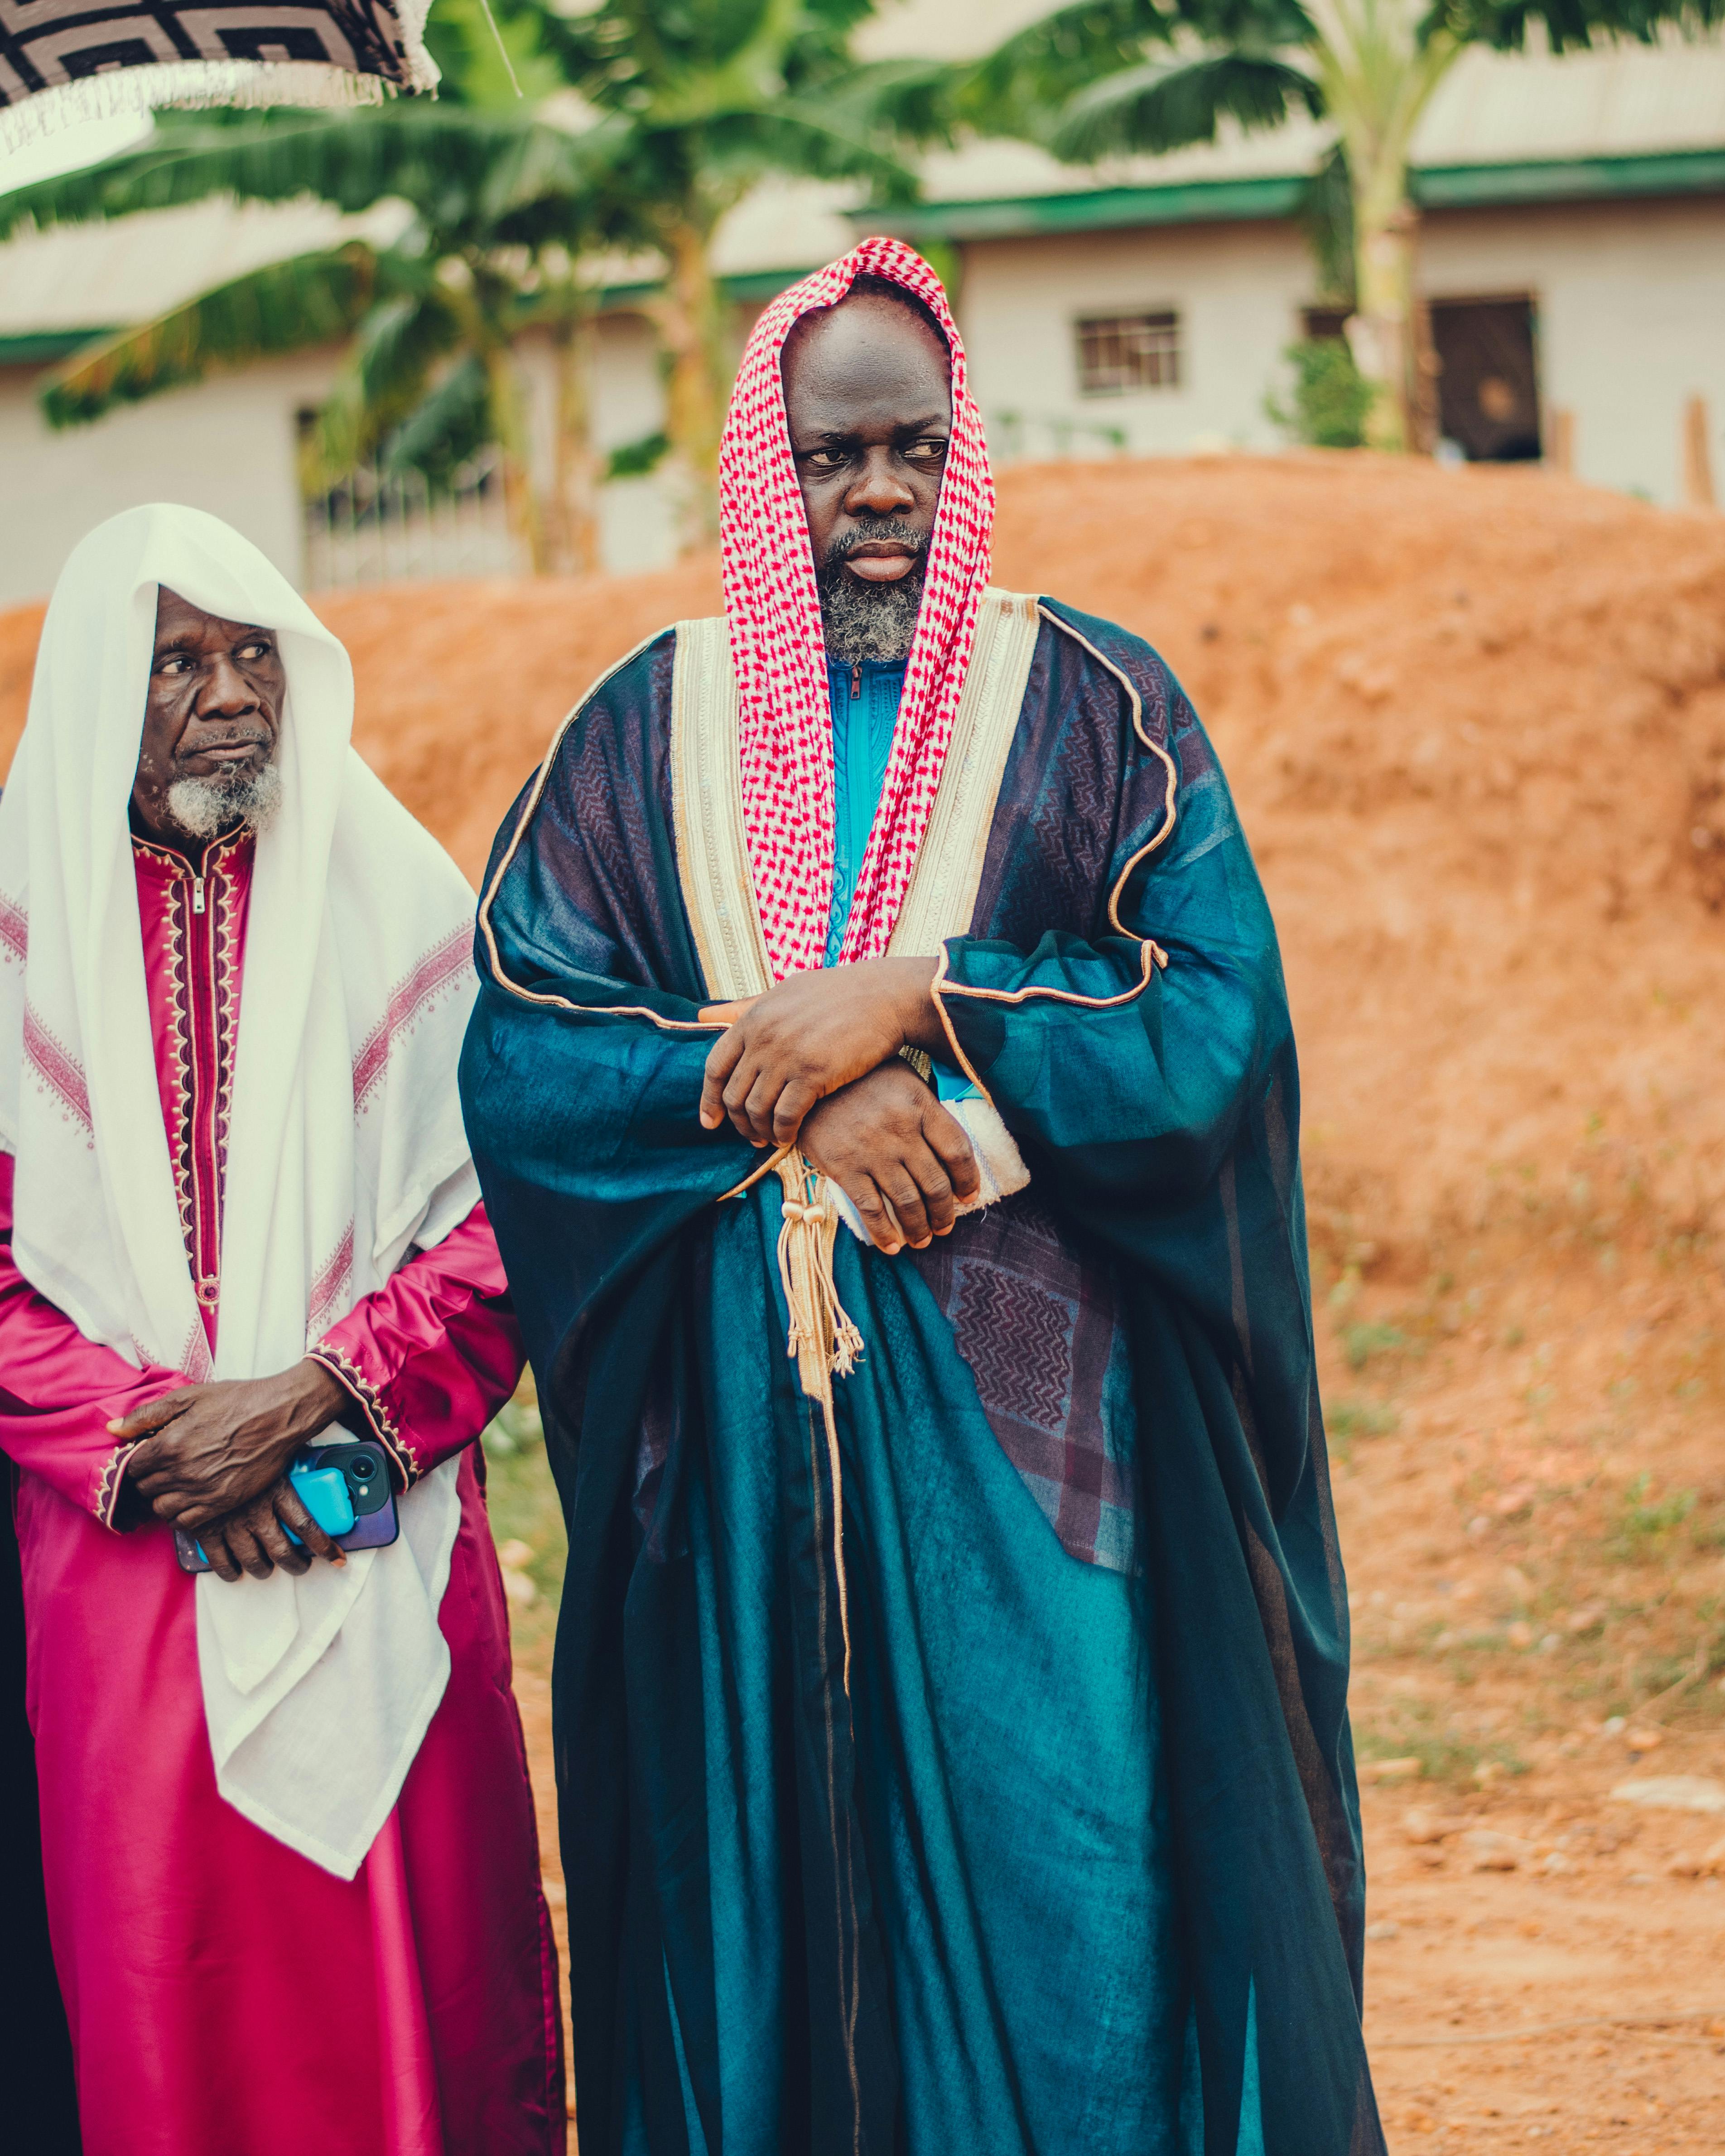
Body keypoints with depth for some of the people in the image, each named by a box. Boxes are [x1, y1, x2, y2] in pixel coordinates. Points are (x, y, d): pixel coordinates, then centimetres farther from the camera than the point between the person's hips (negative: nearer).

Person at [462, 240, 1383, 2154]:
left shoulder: (1088, 701, 5)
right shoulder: (649, 727, 9)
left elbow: (1221, 1024, -6)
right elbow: (514, 1055, 0)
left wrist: (915, 1000, -14)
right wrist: (793, 1093, -14)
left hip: (1036, 1425, -1)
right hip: (740, 1432, 2)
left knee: (1069, 1904, -3)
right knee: (767, 1903, 4)